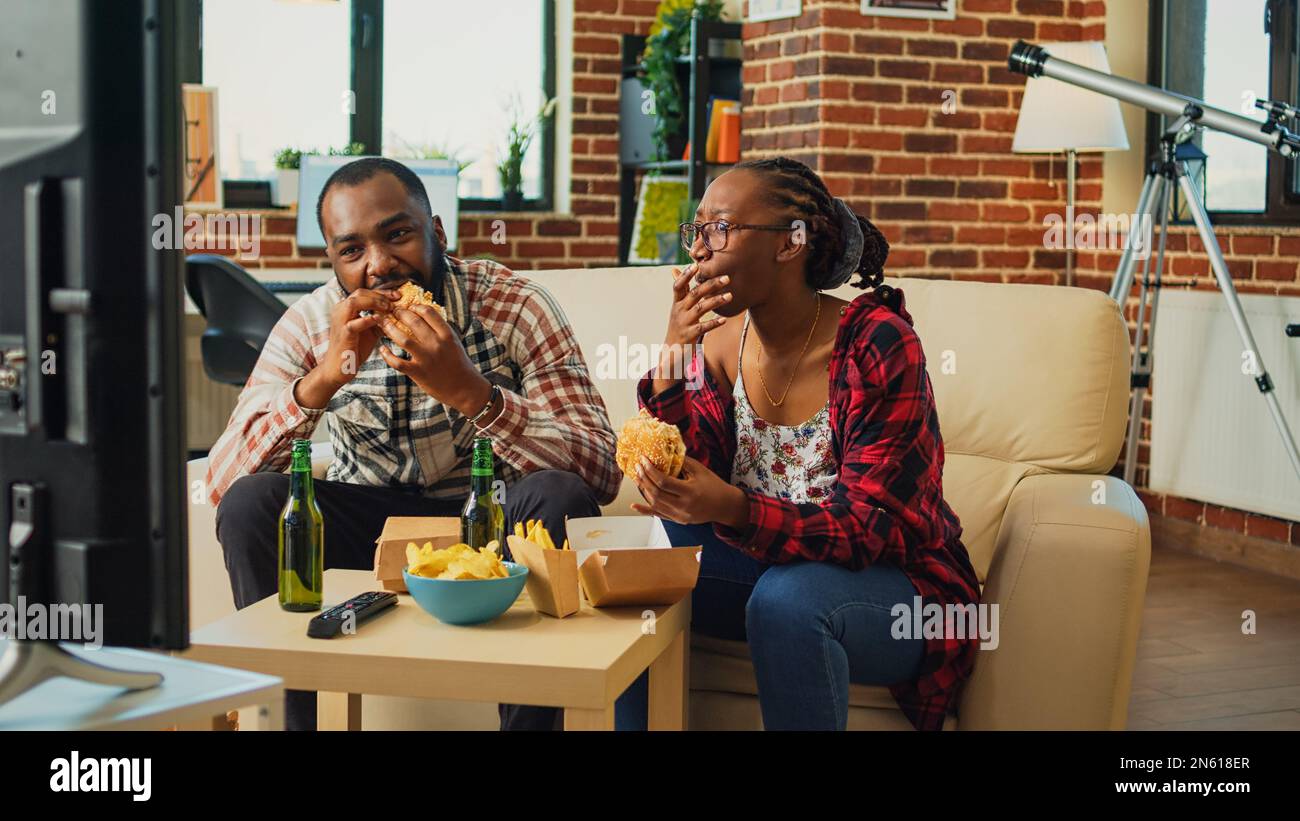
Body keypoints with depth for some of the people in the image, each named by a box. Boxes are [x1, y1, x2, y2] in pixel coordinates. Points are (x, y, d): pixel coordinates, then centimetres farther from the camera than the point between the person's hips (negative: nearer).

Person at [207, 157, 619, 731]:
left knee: (559, 497, -31)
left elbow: (601, 472, -25)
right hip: (364, 526, 2)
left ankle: (530, 721, -18)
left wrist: (470, 392, -38)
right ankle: (300, 718, -10)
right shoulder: (309, 326, -8)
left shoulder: (514, 307, -15)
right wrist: (325, 376, -32)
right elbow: (221, 483, -18)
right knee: (250, 503, -23)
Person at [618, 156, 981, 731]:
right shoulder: (720, 341, -2)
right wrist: (672, 358, -20)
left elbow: (865, 526, -24)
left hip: (889, 585, -5)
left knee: (787, 597, -34)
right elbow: (683, 485, -8)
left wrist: (734, 510, -41)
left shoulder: (878, 344, -20)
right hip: (761, 564, 5)